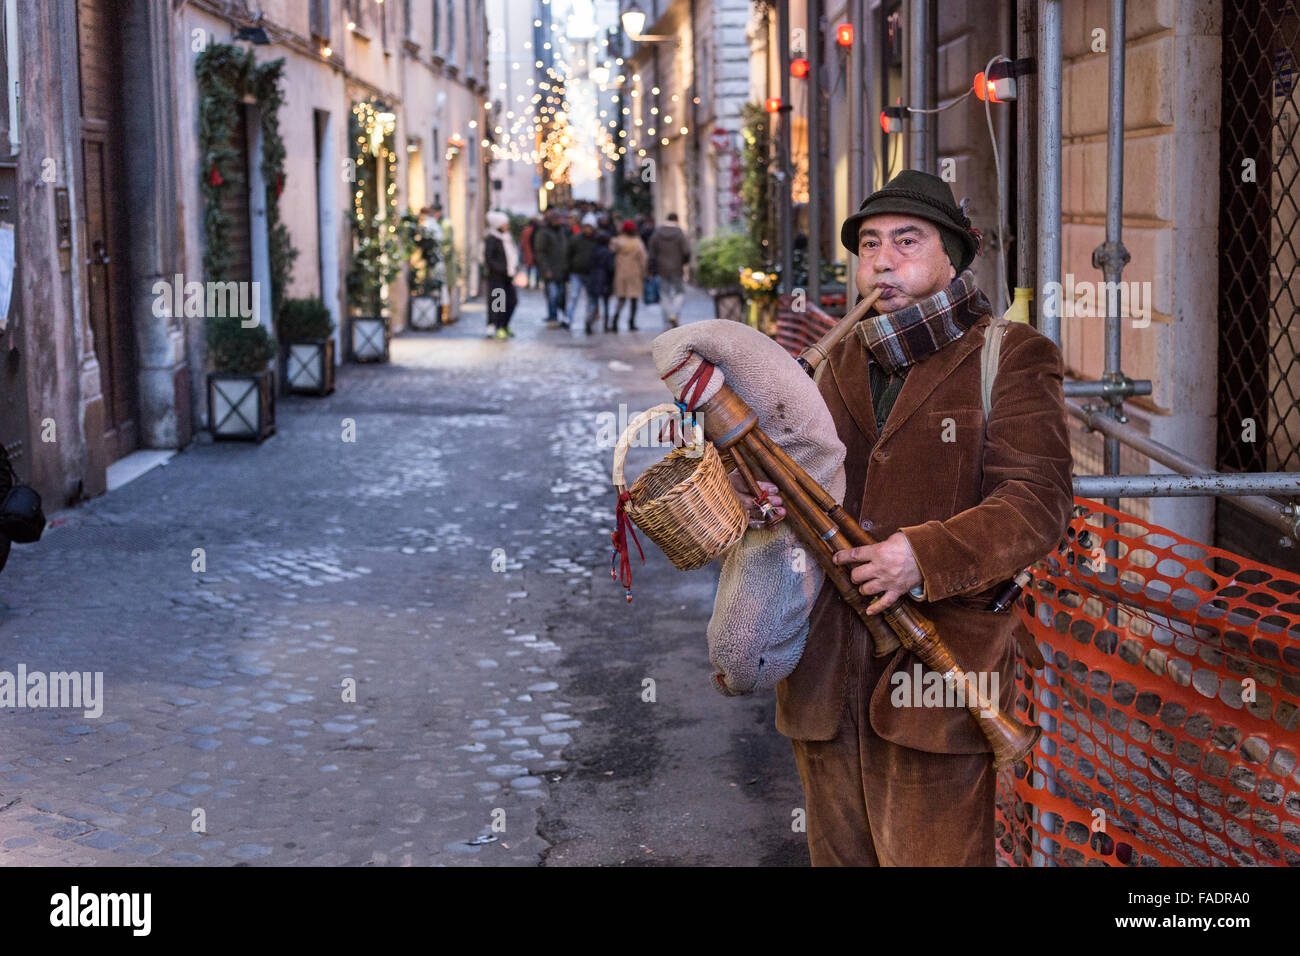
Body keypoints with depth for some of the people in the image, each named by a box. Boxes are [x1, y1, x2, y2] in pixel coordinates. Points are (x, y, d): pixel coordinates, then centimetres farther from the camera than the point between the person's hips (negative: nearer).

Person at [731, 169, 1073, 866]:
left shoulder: (1010, 357, -2)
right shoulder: (842, 363, 17)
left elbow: (1036, 504, -11)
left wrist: (927, 556, -25)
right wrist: (763, 494, -6)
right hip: (825, 672, 6)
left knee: (933, 858, -3)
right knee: (839, 855, 15)